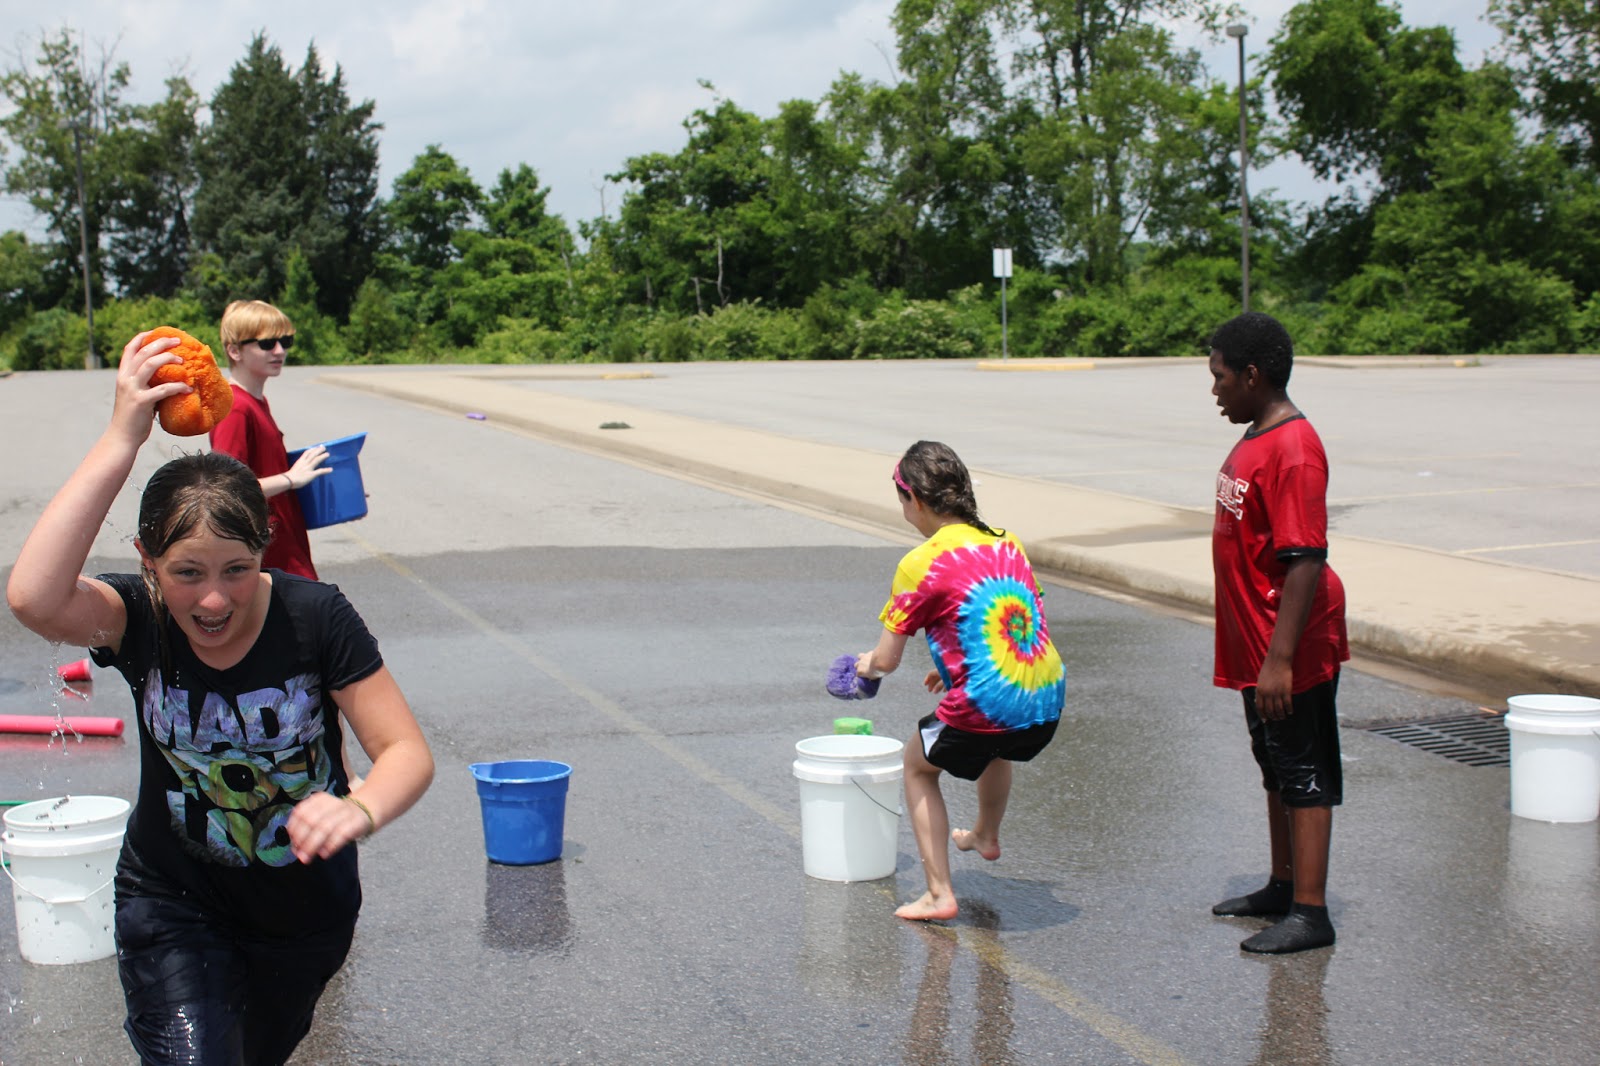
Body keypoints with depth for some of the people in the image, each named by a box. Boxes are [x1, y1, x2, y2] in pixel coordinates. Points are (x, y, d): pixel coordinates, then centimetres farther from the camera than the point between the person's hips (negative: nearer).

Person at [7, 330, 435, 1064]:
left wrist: (362, 810, -44)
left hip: (305, 907, 1)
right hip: (174, 902, -1)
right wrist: (121, 440, -43)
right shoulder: (136, 618, -19)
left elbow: (406, 751, -21)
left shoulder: (314, 616, -21)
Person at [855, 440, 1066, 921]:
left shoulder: (920, 564, -7)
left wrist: (867, 664, 20)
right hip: (1048, 701, 6)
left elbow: (887, 660, -3)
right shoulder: (1007, 543, 11)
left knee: (918, 765, 22)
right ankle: (986, 836, 61)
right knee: (997, 742, 40)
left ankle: (939, 895, 17)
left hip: (985, 709, -6)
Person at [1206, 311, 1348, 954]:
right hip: (1254, 647, 10)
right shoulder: (1256, 438, 10)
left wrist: (1279, 660, -28)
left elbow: (1306, 562, -26)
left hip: (1291, 654, -10)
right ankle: (1283, 887, 31)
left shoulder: (1292, 449, -22)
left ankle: (1310, 913, 6)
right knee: (1275, 768, 19)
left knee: (1304, 775, -2)